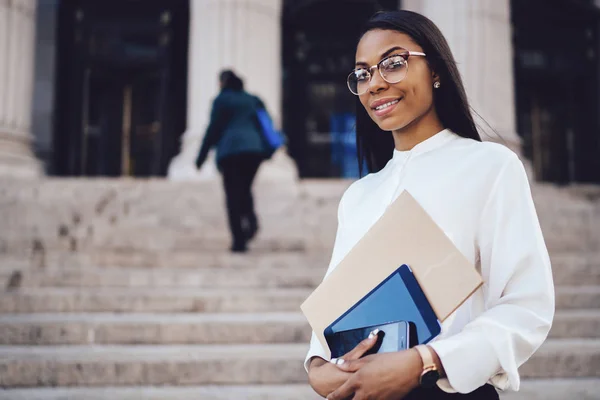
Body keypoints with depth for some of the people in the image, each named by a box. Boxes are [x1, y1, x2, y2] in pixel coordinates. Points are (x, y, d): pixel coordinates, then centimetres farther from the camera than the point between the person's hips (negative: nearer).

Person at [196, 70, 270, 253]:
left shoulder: (221, 100, 5)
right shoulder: (253, 100, 19)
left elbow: (213, 129, 0)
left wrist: (201, 156, 3)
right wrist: (266, 149, 21)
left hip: (230, 150, -4)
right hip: (255, 149, 4)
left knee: (233, 193, -2)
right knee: (245, 189, 18)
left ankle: (239, 239, -10)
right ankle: (251, 218, -12)